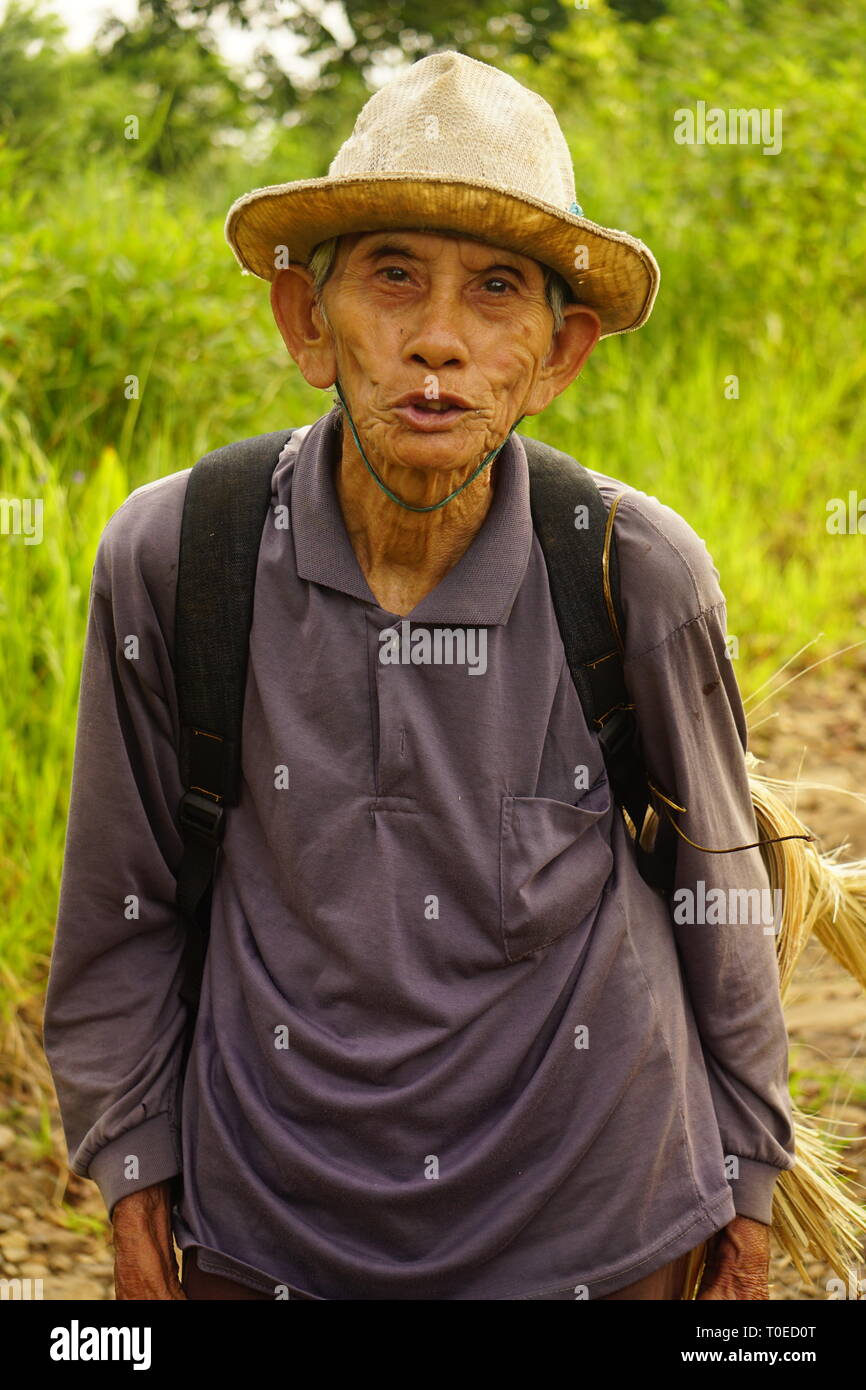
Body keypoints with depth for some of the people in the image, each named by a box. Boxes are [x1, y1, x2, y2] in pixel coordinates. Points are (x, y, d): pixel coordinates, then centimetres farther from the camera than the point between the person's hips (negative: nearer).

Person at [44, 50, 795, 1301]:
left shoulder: (640, 575, -14)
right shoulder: (169, 561, -13)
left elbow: (716, 895, 1)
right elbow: (124, 902, 1)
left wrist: (745, 1179, 10)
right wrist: (133, 1169, 7)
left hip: (589, 1240, 0)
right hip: (269, 1235, 1)